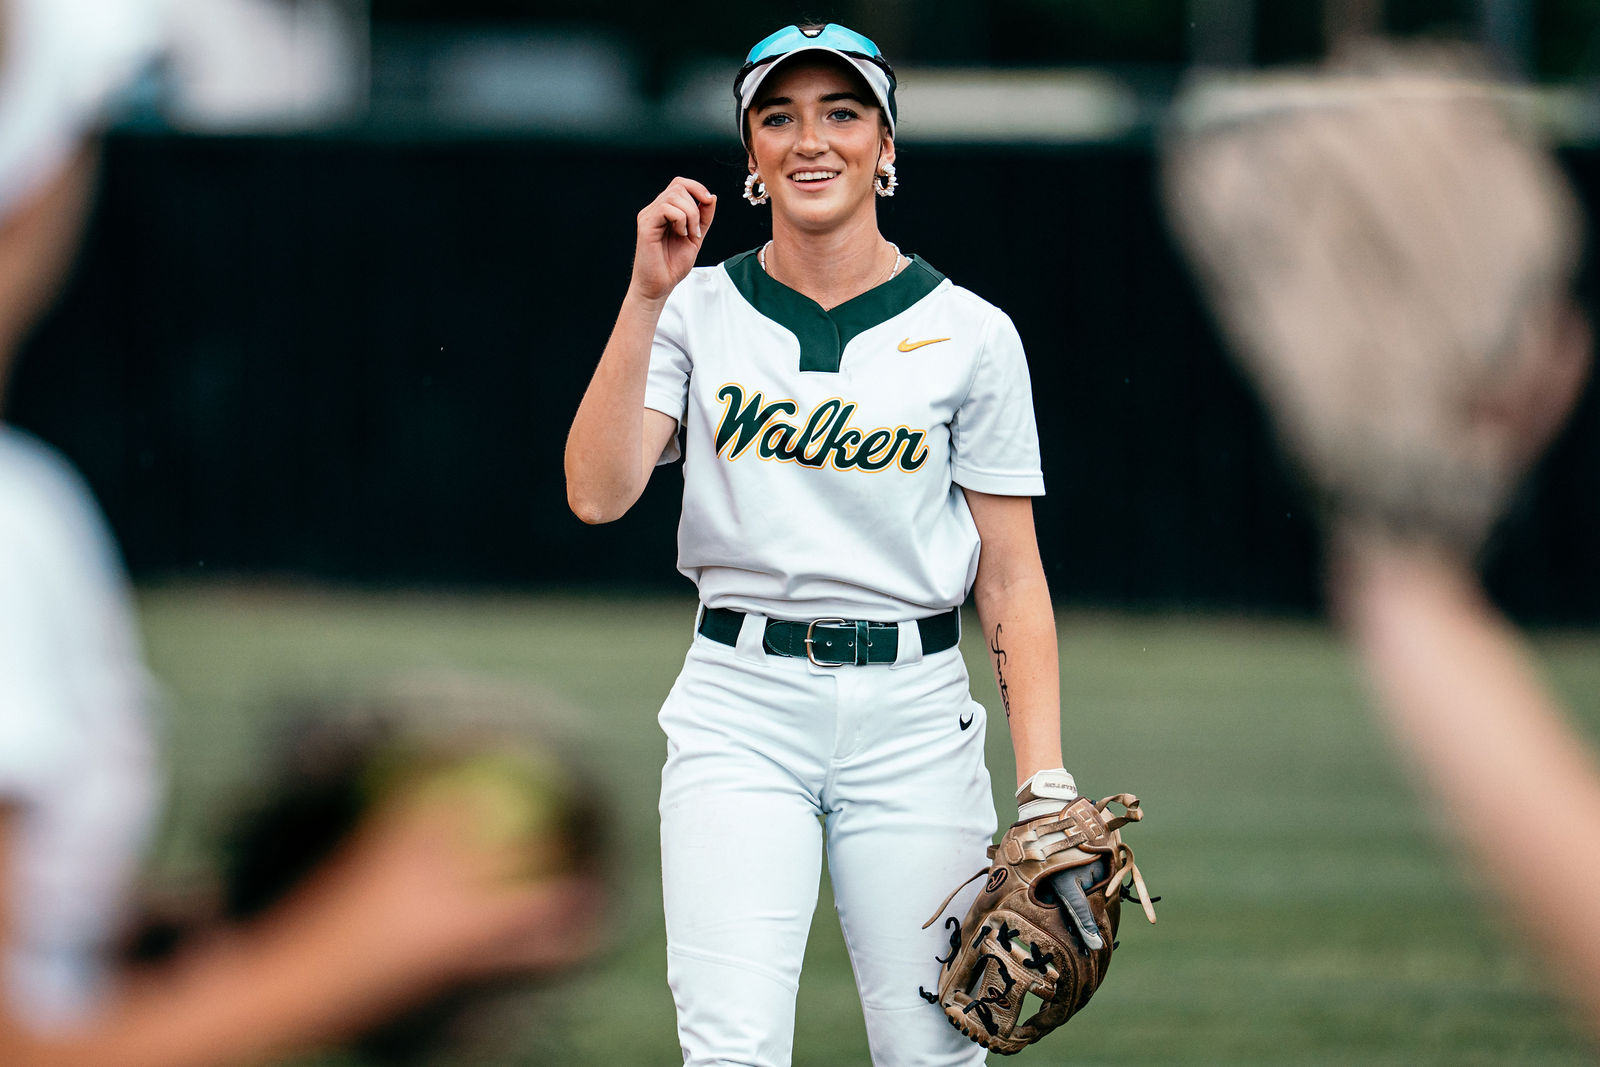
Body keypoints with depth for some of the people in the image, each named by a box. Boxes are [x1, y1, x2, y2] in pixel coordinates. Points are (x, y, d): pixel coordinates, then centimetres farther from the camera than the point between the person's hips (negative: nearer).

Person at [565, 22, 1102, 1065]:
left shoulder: (971, 334, 2)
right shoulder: (697, 311, 5)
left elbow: (1012, 577, 2)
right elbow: (598, 492, -8)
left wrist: (1047, 786, -7)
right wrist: (648, 296, -14)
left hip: (913, 714, 0)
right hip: (739, 708, 0)